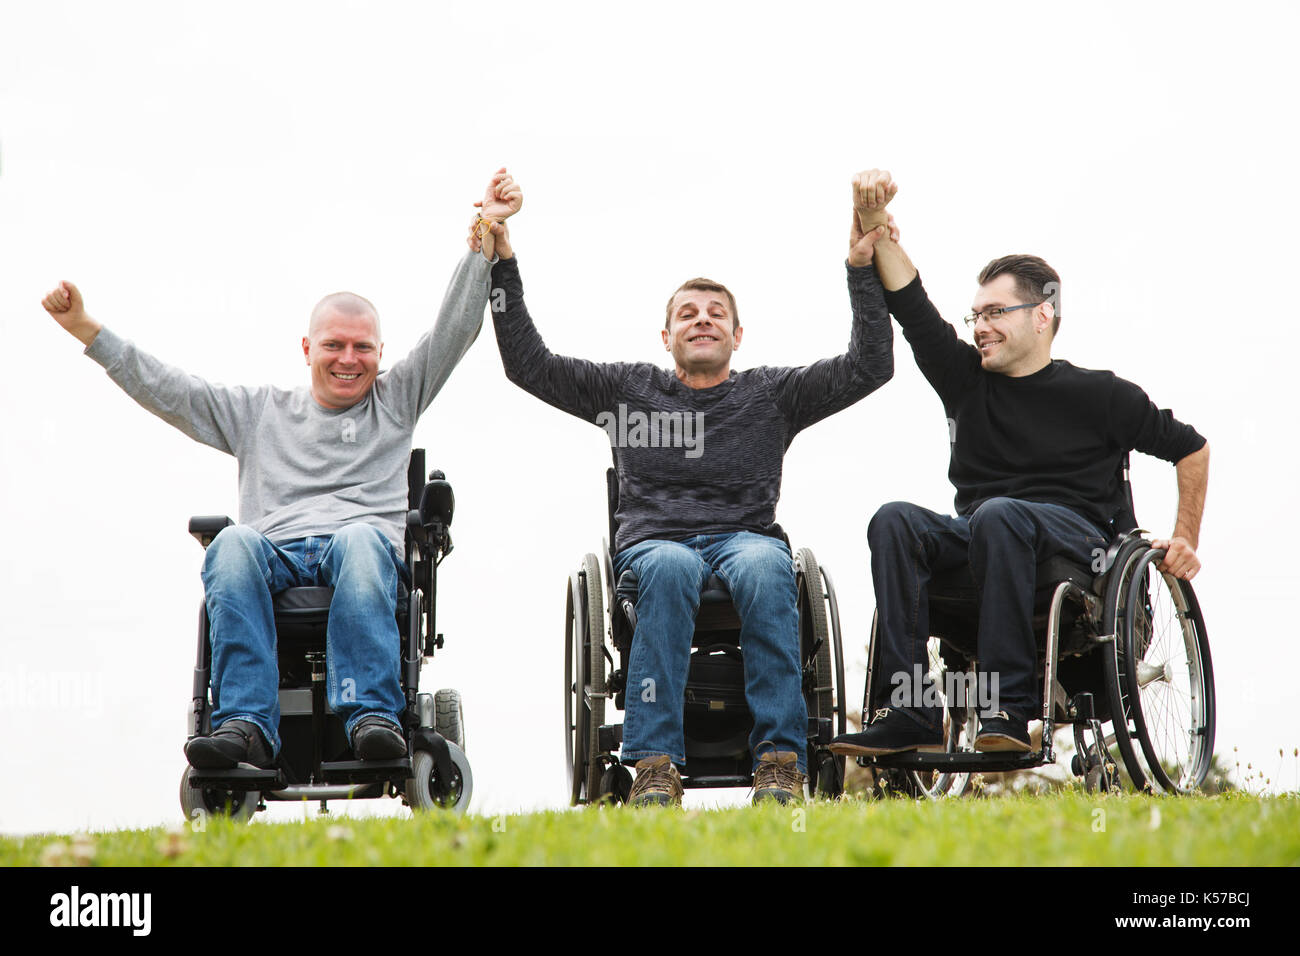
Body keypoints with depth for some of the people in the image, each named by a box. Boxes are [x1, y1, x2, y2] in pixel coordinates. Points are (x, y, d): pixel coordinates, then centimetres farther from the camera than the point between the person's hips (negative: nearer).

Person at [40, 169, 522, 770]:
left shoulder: (396, 401, 26)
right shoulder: (257, 413, 29)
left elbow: (457, 327, 19)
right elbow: (166, 390, 24)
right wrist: (86, 330, 17)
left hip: (365, 545, -1)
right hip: (275, 556, 1)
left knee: (360, 541, -39)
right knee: (233, 543, -35)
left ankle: (371, 715, -51)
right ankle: (245, 726, -48)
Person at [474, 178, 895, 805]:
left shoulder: (771, 394, 20)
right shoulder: (629, 388, 21)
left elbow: (870, 367, 10)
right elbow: (529, 366, 15)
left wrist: (863, 270, 2)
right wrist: (503, 267, 9)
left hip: (746, 537, 0)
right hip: (652, 543, 0)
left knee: (762, 565, -37)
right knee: (670, 566, -38)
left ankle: (780, 759, -40)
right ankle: (655, 765, -44)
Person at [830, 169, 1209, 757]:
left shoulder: (1099, 395, 5)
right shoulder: (966, 378, 14)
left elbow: (1191, 449, 14)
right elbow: (912, 305, 6)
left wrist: (1186, 542, 6)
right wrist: (874, 222, -6)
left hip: (1075, 537, -4)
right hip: (975, 539, 4)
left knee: (997, 514, -38)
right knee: (895, 522, -27)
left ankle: (1010, 707, -42)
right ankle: (910, 712, -37)